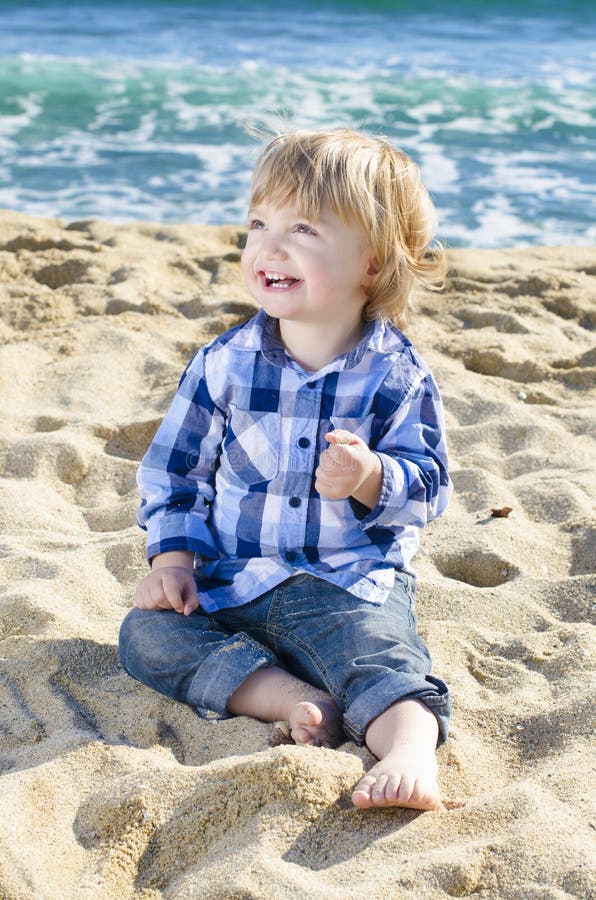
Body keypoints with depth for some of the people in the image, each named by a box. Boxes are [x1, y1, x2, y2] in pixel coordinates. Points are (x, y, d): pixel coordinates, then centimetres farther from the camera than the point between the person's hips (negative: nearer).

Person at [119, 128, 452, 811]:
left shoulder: (397, 375, -5)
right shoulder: (224, 364, 1)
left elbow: (428, 487, -6)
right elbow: (174, 469, 10)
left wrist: (371, 478, -28)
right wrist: (172, 557, -3)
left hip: (354, 583, -3)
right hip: (232, 584, 3)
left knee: (381, 656, -31)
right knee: (146, 633, -19)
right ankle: (291, 697, -29)